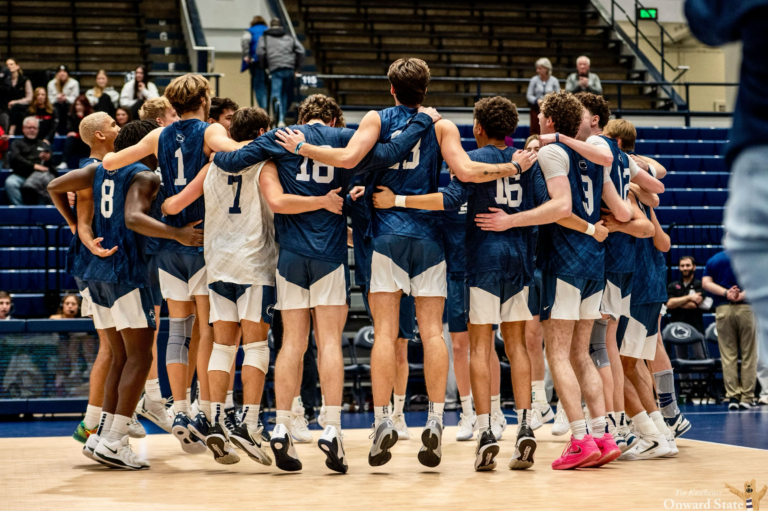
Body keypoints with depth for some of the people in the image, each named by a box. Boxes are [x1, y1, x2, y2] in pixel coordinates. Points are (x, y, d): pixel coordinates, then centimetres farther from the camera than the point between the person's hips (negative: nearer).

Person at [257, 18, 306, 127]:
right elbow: (301, 51, 10)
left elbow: (260, 53, 0)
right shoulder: (289, 38, 22)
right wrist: (298, 69, 13)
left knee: (276, 93, -8)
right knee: (287, 94, 13)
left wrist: (265, 66, 13)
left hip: (275, 69, -2)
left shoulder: (264, 38, 16)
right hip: (289, 69, 2)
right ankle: (282, 118, 9)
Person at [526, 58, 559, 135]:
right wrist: (537, 100, -16)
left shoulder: (554, 81, 2)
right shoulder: (534, 80, 2)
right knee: (535, 131, -2)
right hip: (536, 109, 0)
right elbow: (529, 95, 1)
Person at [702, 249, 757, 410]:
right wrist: (743, 295, -14)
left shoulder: (712, 260, 12)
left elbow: (706, 283, -1)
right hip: (745, 307, -2)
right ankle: (747, 397, 0)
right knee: (748, 355, 3)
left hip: (722, 309, 2)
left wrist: (726, 293, -9)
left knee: (728, 356, 3)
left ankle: (732, 397, -2)